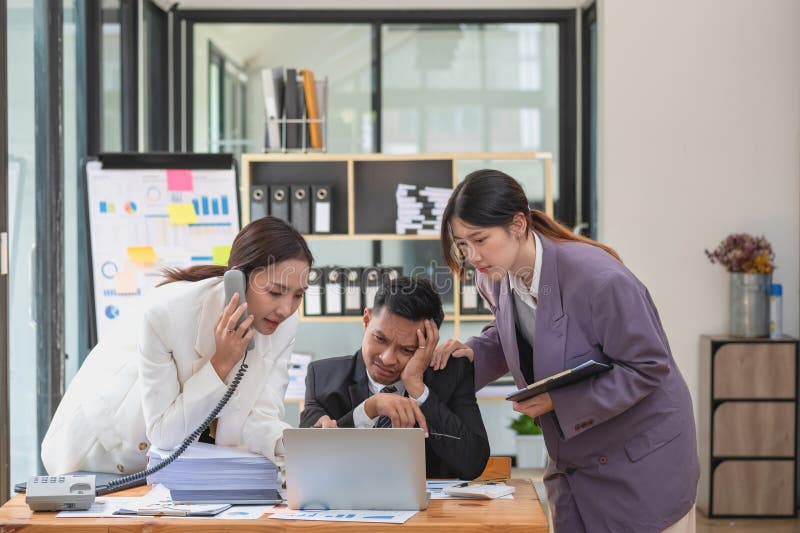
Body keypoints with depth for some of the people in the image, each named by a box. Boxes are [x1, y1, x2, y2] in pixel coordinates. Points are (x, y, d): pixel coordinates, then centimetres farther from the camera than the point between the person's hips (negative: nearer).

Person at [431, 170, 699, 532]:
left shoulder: (598, 278, -28)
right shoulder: (496, 279, -5)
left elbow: (647, 367, -22)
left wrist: (560, 402, -26)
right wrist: (473, 353, -6)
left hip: (641, 460, -7)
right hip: (572, 461, 7)